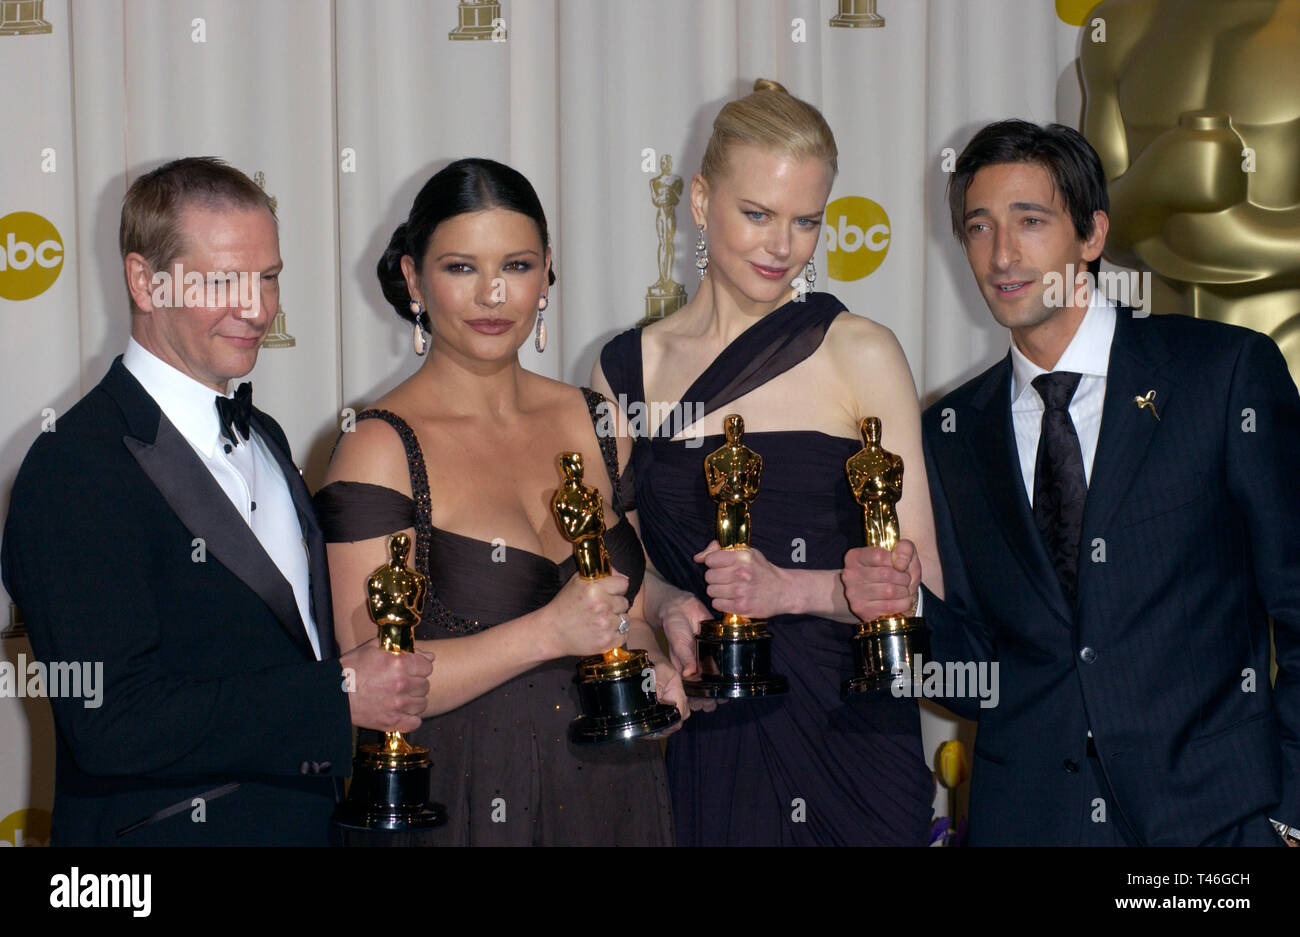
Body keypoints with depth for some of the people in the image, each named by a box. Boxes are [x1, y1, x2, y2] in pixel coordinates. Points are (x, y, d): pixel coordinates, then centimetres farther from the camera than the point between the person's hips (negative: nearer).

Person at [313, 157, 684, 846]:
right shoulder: (380, 447, -12)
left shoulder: (596, 422, 5)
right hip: (463, 807, -5)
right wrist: (548, 632, -26)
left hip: (614, 795, 5)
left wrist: (654, 669, -5)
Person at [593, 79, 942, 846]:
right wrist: (670, 606, -6)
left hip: (849, 735, -2)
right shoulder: (629, 369, 4)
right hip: (703, 746, 2)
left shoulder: (860, 354, -4)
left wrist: (792, 587, -21)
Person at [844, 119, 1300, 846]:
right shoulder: (953, 434, 7)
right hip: (1027, 816, 3)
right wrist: (906, 607, -11)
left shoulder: (1229, 370, -4)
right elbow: (975, 678, 8)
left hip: (1219, 813, -3)